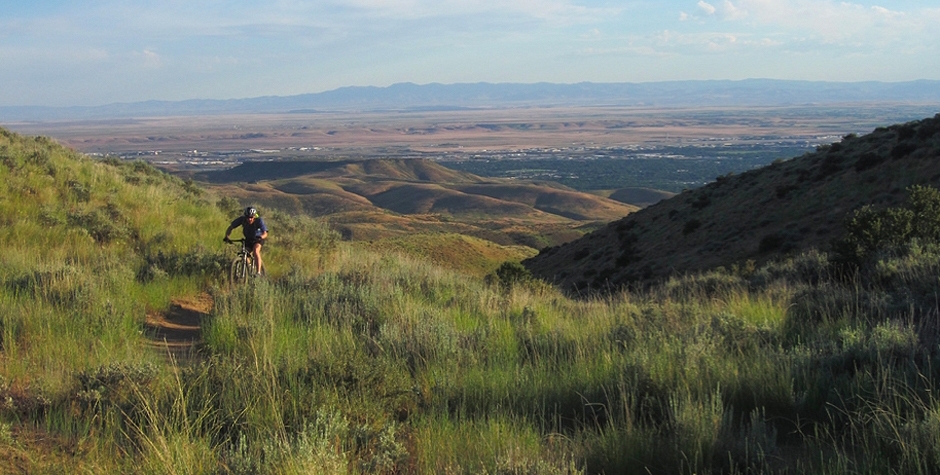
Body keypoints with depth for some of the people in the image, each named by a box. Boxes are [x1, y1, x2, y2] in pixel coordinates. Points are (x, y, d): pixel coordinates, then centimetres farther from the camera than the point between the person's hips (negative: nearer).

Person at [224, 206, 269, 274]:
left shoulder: (259, 220, -31)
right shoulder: (242, 219, -25)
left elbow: (265, 234, -38)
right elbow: (230, 227, -19)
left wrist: (261, 237, -61)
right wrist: (226, 237, -37)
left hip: (258, 238, -4)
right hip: (248, 239, 4)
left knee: (255, 251, -30)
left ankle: (258, 272, -31)